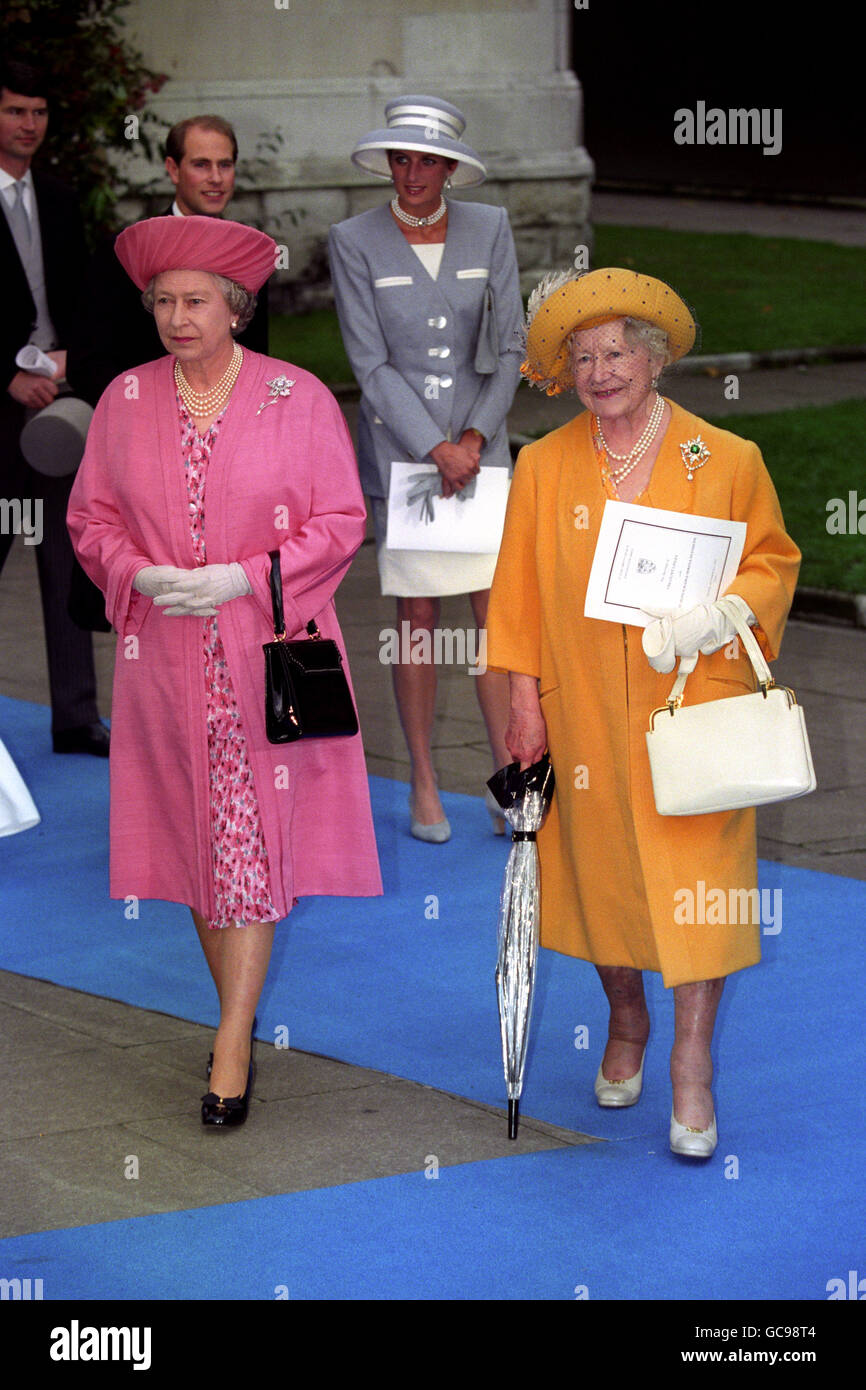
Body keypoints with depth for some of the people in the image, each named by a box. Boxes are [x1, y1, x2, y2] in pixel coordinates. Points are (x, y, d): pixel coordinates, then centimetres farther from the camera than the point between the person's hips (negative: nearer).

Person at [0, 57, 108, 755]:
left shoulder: (59, 199, 14)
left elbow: (81, 293, 14)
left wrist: (66, 356, -5)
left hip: (59, 392, 5)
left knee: (67, 555, 5)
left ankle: (76, 716, 8)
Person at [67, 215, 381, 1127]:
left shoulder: (298, 399, -3)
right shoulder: (125, 401, 5)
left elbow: (340, 522, -3)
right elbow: (91, 517, 10)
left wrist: (243, 580, -15)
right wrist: (140, 575, -11)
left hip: (267, 657, -3)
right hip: (165, 660, 3)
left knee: (250, 845, -6)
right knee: (196, 839, 7)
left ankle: (231, 1046, -6)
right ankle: (239, 1012, 20)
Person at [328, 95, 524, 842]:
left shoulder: (489, 229, 4)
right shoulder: (354, 242, -3)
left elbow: (508, 347, 4)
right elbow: (371, 364, -8)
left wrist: (476, 435, -9)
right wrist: (435, 448, -15)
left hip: (479, 446, 2)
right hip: (399, 446, -2)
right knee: (417, 617, 2)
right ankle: (423, 787, 13)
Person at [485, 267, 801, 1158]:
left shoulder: (727, 460, -3)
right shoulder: (543, 466, 3)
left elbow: (773, 558, 4)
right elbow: (519, 591, 7)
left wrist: (723, 612, -15)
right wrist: (524, 700, 3)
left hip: (694, 707, -2)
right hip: (586, 716, 2)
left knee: (695, 877, -5)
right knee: (601, 870, 11)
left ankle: (692, 1062, 6)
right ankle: (626, 1023, 34)